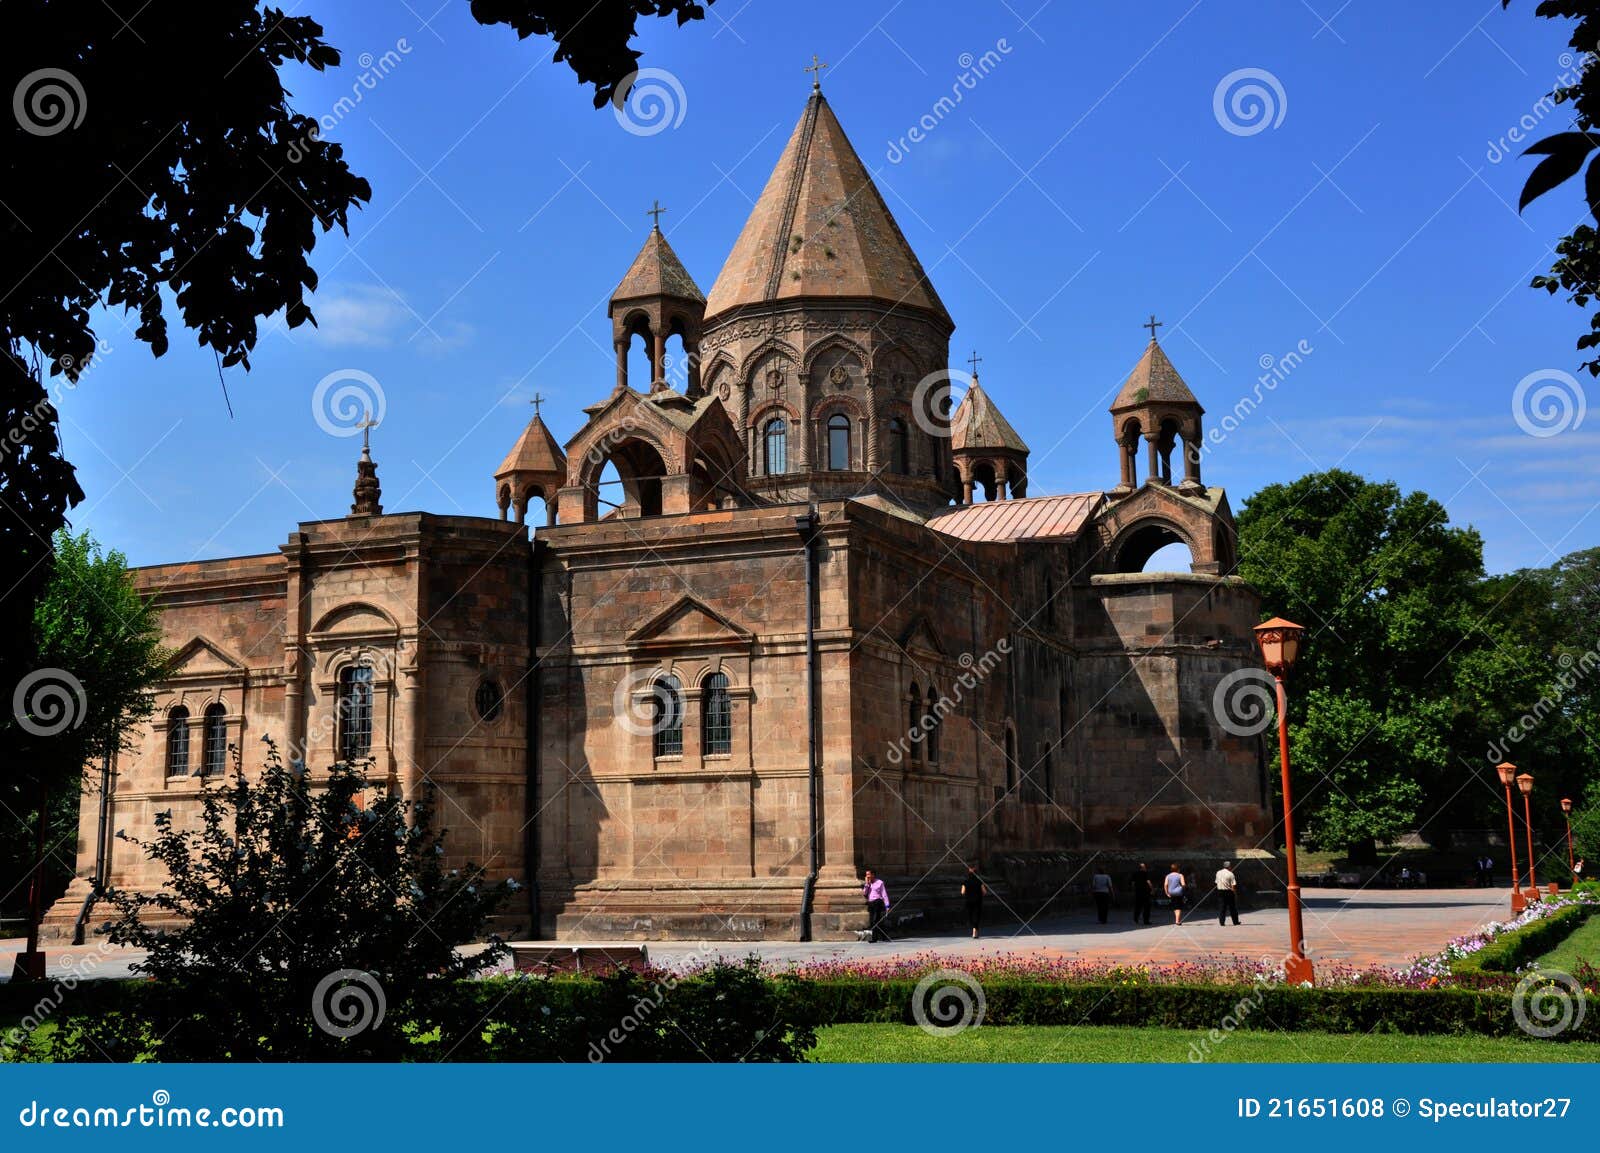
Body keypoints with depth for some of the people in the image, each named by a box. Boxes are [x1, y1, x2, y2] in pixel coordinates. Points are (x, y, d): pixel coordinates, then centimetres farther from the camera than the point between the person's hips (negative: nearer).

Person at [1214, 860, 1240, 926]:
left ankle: (1221, 921, 1)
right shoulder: (1230, 874, -9)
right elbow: (1233, 886, -12)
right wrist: (1235, 894, -5)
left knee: (1222, 906, 7)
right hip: (1228, 892, -4)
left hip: (1220, 891, 4)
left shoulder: (1218, 873, 7)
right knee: (1232, 907, 7)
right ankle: (1235, 921, 15)